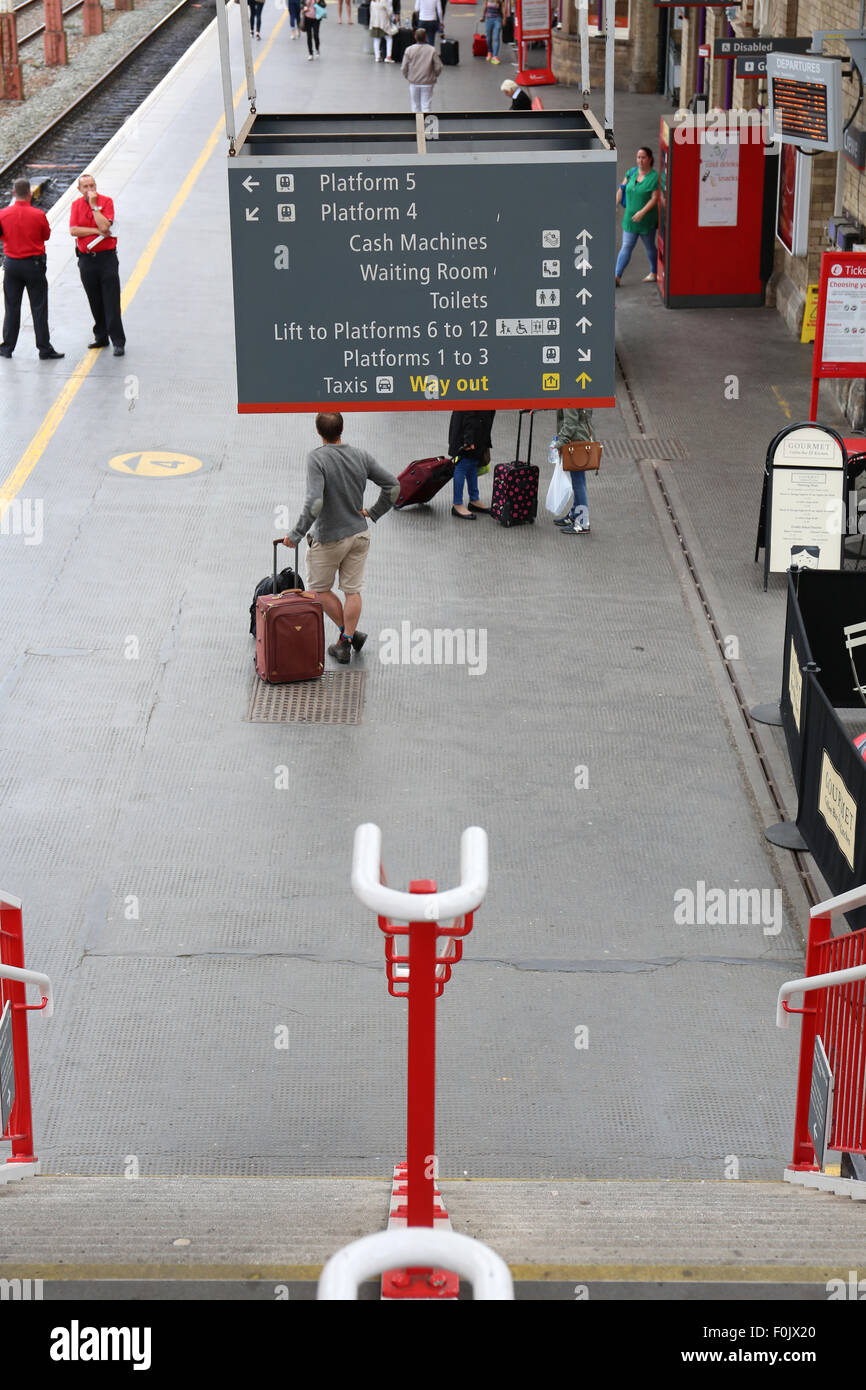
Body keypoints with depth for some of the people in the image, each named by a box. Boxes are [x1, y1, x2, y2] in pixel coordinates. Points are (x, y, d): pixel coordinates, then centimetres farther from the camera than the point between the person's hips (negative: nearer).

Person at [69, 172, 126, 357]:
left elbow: (105, 226, -18)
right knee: (95, 301, 10)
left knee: (111, 301, -6)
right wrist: (97, 231, -13)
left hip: (107, 257, -4)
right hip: (86, 258, 4)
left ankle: (118, 341, -5)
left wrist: (94, 205, -17)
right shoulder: (76, 205, 5)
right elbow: (73, 230, -7)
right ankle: (101, 337, 22)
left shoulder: (106, 201, -5)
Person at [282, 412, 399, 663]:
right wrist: (373, 512, 11)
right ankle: (346, 641, 20)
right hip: (359, 534, 5)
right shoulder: (361, 457, -5)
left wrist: (296, 535, -22)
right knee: (352, 590, 13)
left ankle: (348, 633, 20)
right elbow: (393, 485, 0)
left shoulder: (317, 459, -20)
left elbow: (314, 503, -29)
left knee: (320, 588, 16)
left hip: (329, 538, -5)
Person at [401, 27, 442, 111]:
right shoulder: (432, 50, -10)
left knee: (415, 105, 15)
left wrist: (407, 76, 15)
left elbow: (404, 68, -4)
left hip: (413, 82, 1)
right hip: (428, 82, -1)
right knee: (426, 106, 3)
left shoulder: (409, 50, -7)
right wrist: (434, 76, 13)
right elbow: (438, 67, -7)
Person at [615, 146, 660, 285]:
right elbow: (622, 188, 15)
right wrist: (616, 204, 11)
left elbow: (655, 198, -17)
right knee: (626, 247, -2)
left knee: (650, 248, 12)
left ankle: (654, 273, 31)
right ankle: (617, 277, -9)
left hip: (647, 220, -4)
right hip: (630, 218, 4)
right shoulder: (632, 172, 4)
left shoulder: (654, 177, -12)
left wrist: (642, 212, -26)